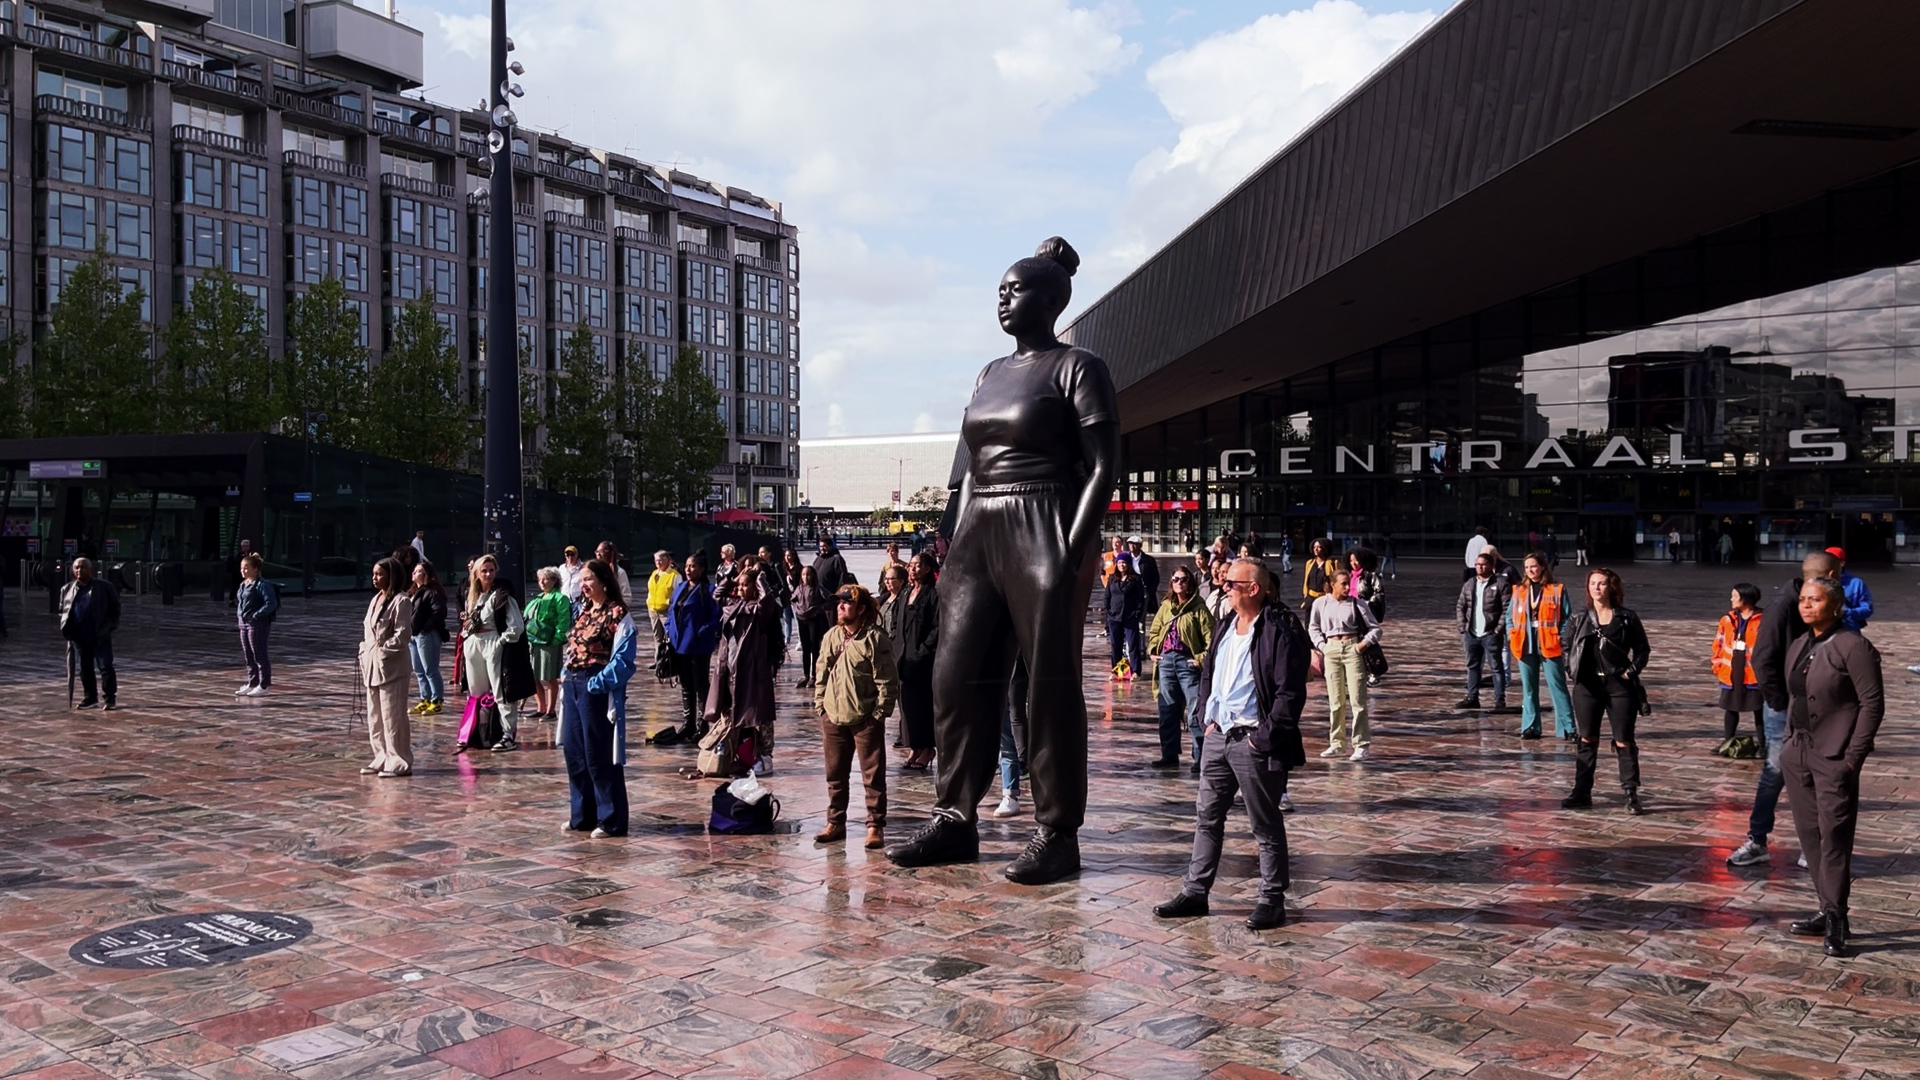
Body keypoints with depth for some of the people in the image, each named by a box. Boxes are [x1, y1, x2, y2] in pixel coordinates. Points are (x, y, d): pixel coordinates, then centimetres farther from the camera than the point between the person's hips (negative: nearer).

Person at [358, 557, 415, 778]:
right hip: (372, 665, 9)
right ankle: (382, 759, 22)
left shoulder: (401, 601, -12)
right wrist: (364, 652, 8)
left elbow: (403, 634, -17)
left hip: (391, 666, -9)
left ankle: (399, 762, 2)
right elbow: (367, 628, 19)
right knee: (375, 717, 13)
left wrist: (383, 648, -15)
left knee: (392, 717, -5)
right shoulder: (376, 599, 15)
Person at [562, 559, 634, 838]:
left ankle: (612, 820, 5)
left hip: (596, 688, -8)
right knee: (574, 752, 12)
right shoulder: (582, 611, 14)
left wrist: (598, 683, -19)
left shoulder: (617, 614, -11)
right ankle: (582, 815, 23)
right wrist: (565, 677, 8)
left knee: (599, 755, -4)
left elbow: (623, 658, -16)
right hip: (572, 685, 8)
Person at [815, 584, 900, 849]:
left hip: (866, 720, -6)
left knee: (873, 776, 0)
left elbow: (888, 682, -11)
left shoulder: (875, 639, -11)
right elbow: (821, 674, 14)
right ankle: (835, 823, 24)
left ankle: (875, 826, 7)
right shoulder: (831, 636, 8)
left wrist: (878, 713, -12)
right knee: (835, 775, 13)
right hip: (833, 718, 6)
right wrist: (820, 705, 8)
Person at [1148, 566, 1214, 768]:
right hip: (1166, 660, 6)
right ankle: (1169, 755, 18)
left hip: (1187, 662, -6)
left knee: (1194, 711, -6)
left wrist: (1202, 658, -14)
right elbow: (1154, 630, 21)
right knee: (1167, 710, 10)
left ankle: (1200, 757, 0)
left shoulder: (1198, 608, -5)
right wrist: (1153, 651, 9)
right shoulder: (1166, 606, 12)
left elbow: (1210, 636, -10)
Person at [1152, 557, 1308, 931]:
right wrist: (1208, 719, 11)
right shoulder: (1225, 626, 12)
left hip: (1253, 742, -8)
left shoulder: (1280, 630, -14)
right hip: (1218, 735, 8)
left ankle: (1272, 900, 16)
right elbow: (1207, 674, 21)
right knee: (1207, 816, 13)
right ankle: (1195, 892, 23)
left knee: (1266, 826, 4)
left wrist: (1264, 737, -17)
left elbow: (1290, 693, -18)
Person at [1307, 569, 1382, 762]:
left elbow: (1375, 628, 4)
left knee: (1357, 700, -4)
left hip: (1352, 649, -2)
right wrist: (1321, 646, 2)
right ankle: (1337, 743, 17)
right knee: (1335, 701, 8)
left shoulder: (1356, 604, 1)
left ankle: (1361, 745, 0)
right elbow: (1313, 628, 15)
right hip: (1331, 650, 2)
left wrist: (1364, 643, -9)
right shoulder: (1320, 604, 4)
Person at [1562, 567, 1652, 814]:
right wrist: (1574, 671, -1)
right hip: (1588, 685, 2)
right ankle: (1582, 792, 14)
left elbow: (1642, 648, 3)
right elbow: (1569, 647, 11)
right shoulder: (1580, 619, 5)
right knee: (1587, 739, 8)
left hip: (1620, 685, -2)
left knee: (1624, 742, 1)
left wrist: (1632, 671, -8)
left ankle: (1631, 794, 7)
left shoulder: (1627, 617, -1)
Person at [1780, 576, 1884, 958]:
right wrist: (1790, 742, 12)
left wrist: (1853, 756, -15)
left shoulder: (1853, 646, -11)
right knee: (1809, 835, 10)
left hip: (1834, 758, -8)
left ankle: (1835, 919, 0)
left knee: (1834, 837, -6)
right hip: (1798, 755, 8)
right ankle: (1828, 911, 19)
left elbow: (1873, 703, -13)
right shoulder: (1798, 647, 12)